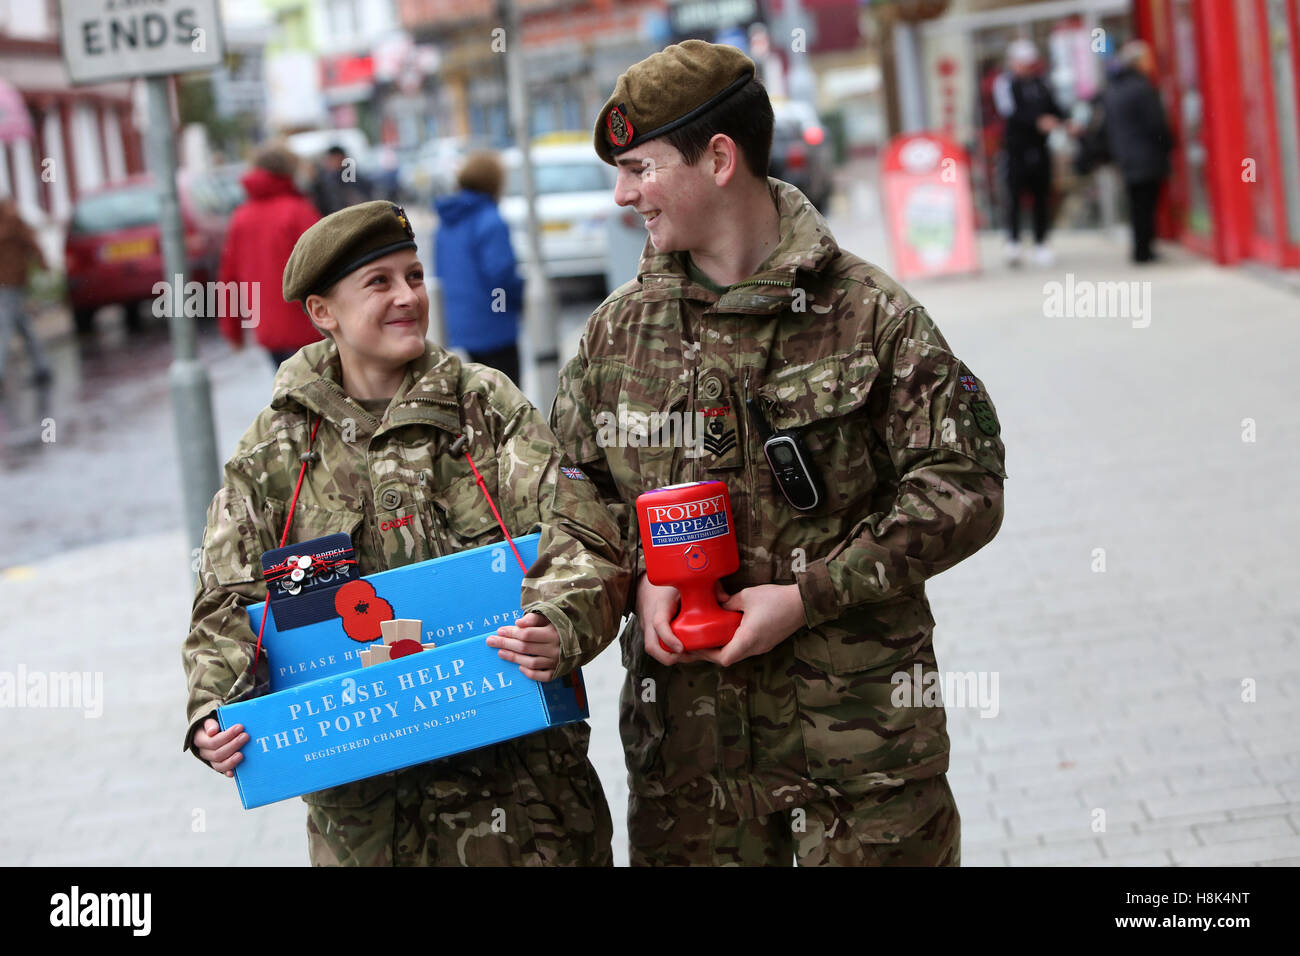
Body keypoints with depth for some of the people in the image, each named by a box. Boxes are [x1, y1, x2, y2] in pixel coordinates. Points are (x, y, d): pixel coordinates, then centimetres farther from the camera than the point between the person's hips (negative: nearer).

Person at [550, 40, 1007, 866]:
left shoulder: (871, 315, -6)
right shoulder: (619, 330, 7)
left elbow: (965, 486, -7)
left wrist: (807, 596, -13)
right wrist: (639, 575, -5)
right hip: (684, 733, 3)